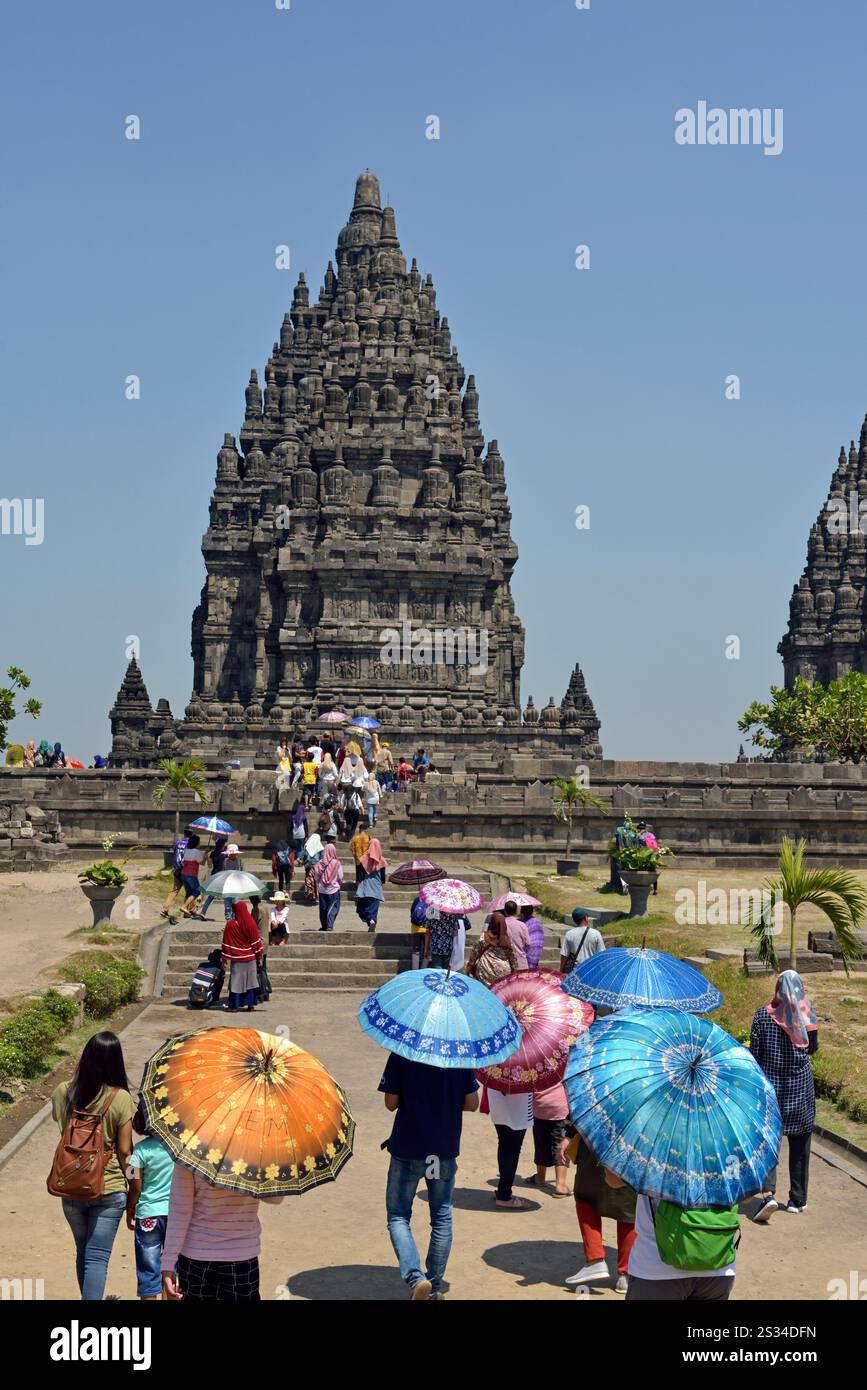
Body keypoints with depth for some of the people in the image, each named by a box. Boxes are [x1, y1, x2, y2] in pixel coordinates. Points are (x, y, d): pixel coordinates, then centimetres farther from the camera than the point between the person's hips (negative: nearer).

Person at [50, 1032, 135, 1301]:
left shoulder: (62, 1092, -6)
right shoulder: (120, 1099, -16)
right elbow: (125, 1151, -11)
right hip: (109, 1190, -4)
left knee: (83, 1253, 21)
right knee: (97, 1258, -1)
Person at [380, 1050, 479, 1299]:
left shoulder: (401, 1054, -11)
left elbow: (391, 1103, -8)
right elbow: (471, 1103, 0)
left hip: (407, 1149, -2)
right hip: (446, 1148, 2)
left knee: (398, 1216, 9)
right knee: (442, 1217, 16)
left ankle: (415, 1277, -12)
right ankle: (435, 1286, 21)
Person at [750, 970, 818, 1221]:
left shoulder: (763, 1016, -9)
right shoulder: (808, 1016, -5)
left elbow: (754, 1052, -6)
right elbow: (813, 1049, 7)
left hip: (770, 1085, -1)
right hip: (801, 1086, 2)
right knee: (800, 1143, 12)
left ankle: (768, 1193, -13)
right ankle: (798, 1199, 18)